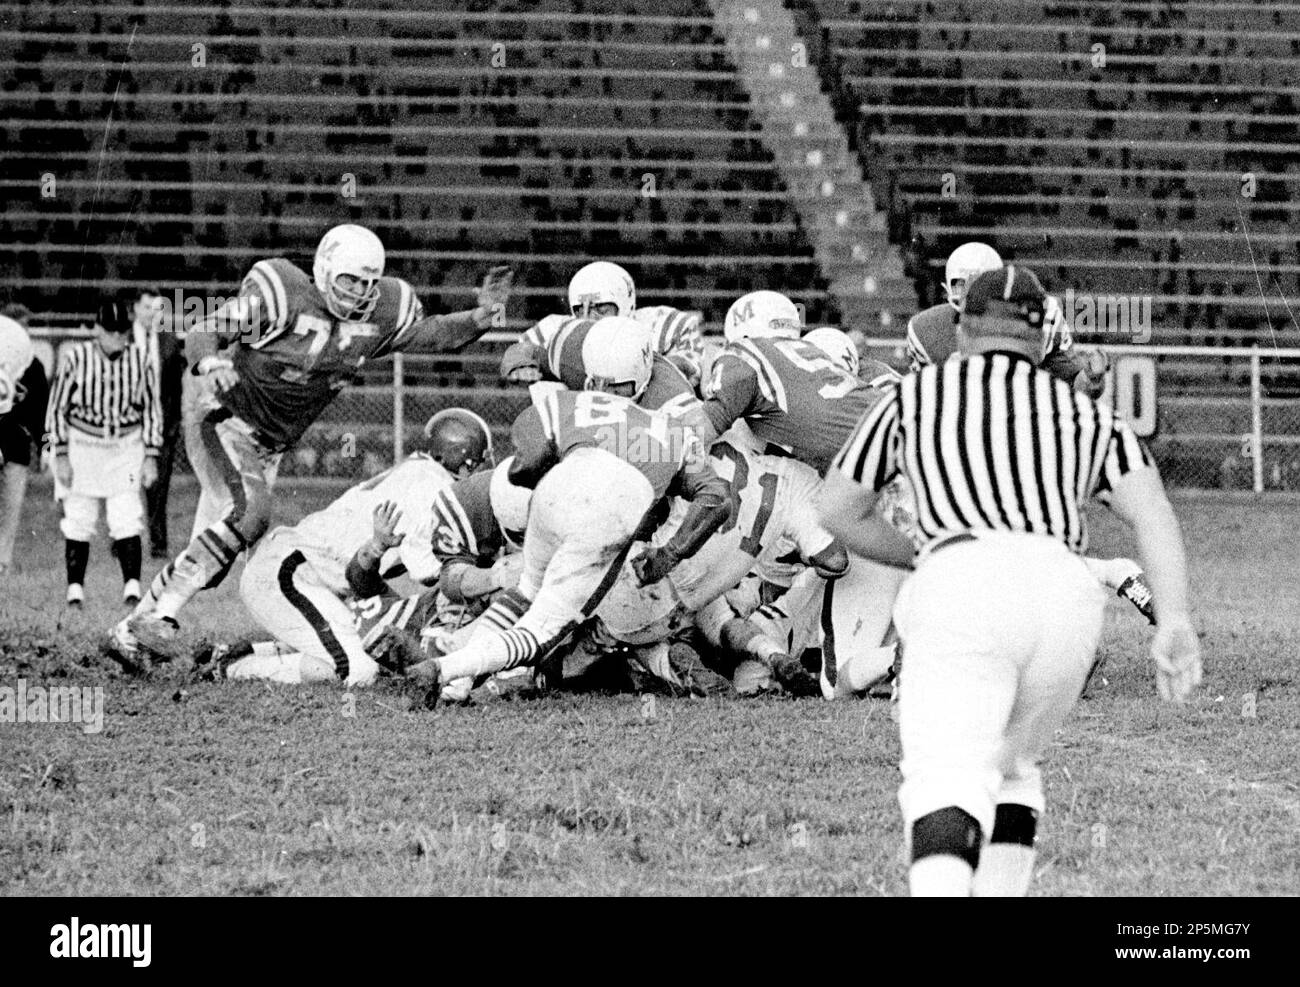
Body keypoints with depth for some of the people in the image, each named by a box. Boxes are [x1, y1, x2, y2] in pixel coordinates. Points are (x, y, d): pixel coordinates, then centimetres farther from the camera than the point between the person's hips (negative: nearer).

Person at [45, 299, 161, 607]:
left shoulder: (142, 360, -4)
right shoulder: (75, 358, -10)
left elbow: (152, 410, 5)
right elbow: (57, 407, -3)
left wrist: (151, 457, 2)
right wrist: (61, 455, -6)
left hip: (126, 448, 1)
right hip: (81, 445, -1)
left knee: (127, 521, -10)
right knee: (79, 521, 3)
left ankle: (132, 588, -10)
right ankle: (74, 590, 10)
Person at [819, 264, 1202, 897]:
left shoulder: (914, 396, 26)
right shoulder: (1084, 415, 29)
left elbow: (838, 512, 31)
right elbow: (1150, 512, 13)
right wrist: (1175, 623, 2)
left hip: (962, 585, -3)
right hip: (1067, 595, 3)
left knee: (948, 780, -18)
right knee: (1011, 767, 25)